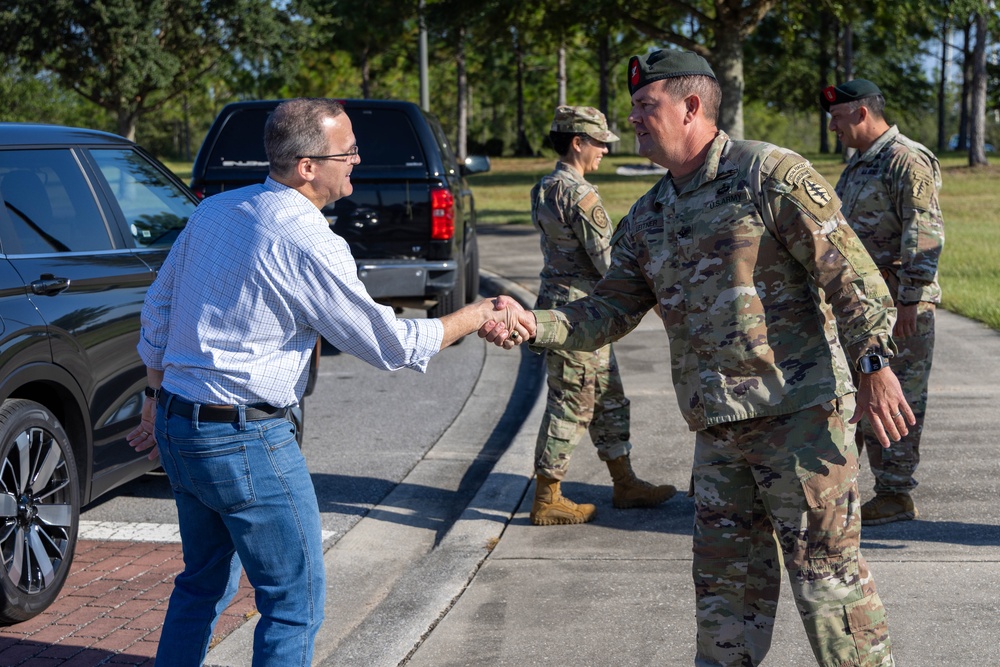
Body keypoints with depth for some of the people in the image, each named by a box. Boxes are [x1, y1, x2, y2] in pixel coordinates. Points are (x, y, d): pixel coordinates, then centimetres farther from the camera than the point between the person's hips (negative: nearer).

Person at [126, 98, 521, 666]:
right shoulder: (309, 245, -19)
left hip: (178, 426, 9)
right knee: (296, 598, 4)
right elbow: (391, 345, -11)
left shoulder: (216, 209, 6)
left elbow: (159, 308, 14)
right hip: (245, 442, -9)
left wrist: (157, 395, 25)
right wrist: (476, 316, 1)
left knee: (205, 581, 23)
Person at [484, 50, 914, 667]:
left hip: (800, 412, -7)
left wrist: (874, 364, -17)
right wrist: (534, 325, -2)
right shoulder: (648, 218, 14)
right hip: (719, 430, 7)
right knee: (726, 577, 12)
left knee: (826, 570, -3)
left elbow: (849, 272, -10)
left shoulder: (771, 174, -7)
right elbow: (610, 312, 13)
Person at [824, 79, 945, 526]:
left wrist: (910, 300, -23)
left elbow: (925, 235, -20)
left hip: (899, 303, -10)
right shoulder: (859, 163, 17)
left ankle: (896, 495, 3)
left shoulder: (907, 162, -14)